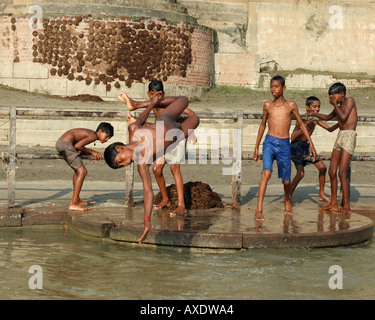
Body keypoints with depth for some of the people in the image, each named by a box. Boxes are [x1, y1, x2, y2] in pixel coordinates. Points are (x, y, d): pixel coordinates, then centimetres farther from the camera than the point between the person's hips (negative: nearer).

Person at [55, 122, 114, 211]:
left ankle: (76, 200, 37)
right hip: (65, 144, -11)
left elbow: (79, 150, 14)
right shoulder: (94, 136, -10)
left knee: (78, 171, 24)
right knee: (82, 172, -9)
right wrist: (92, 152, -5)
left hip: (60, 143, 11)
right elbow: (77, 146, -18)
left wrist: (95, 154, 6)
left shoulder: (90, 133, 19)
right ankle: (73, 204, -10)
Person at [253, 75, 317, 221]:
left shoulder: (291, 105, 5)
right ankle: (258, 210, -26)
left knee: (286, 181, 6)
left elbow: (301, 124, 14)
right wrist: (256, 147, 21)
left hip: (284, 145, 0)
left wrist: (311, 144, 9)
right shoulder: (267, 105, 9)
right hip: (269, 143, 0)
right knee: (266, 173, -23)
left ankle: (287, 200, 40)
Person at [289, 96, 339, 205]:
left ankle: (322, 194, 23)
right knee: (300, 173, -22)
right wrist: (306, 124, -38)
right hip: (296, 146, -8)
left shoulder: (316, 119, 0)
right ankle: (289, 196, -4)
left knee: (322, 168, 8)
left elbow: (330, 129, 10)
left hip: (306, 146, 8)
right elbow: (292, 137, -31)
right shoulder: (302, 119, -23)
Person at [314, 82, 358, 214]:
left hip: (349, 136, -9)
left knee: (342, 172, -14)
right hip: (340, 136, 9)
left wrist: (335, 104, -8)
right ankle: (333, 203, 16)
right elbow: (327, 117, 39)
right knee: (332, 172, 7)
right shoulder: (339, 107, 20)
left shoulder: (350, 101, -3)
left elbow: (343, 117, -17)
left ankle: (346, 206, -10)